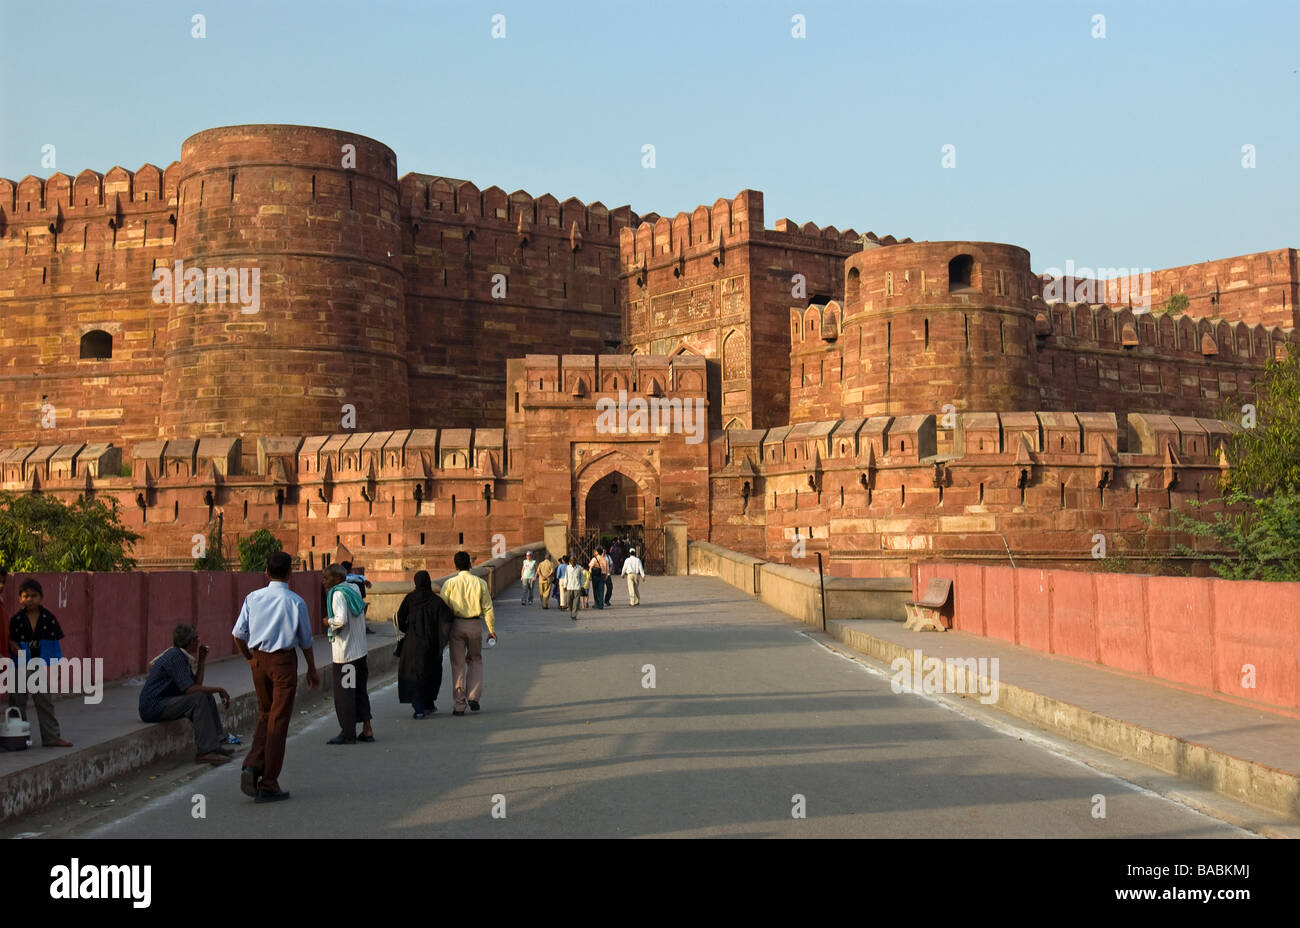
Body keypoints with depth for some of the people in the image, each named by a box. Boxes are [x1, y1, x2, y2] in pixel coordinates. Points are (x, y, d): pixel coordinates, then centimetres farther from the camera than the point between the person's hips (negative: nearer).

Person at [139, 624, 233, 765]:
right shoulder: (176, 656, -18)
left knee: (207, 696, 10)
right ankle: (205, 751, -23)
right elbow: (189, 689, -24)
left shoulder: (181, 656, 13)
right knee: (199, 698, -23)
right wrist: (218, 689, -16)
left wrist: (201, 661, 7)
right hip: (153, 707, -11)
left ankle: (215, 743, 6)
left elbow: (197, 684, 13)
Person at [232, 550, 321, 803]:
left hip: (258, 659, 3)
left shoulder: (253, 598, 0)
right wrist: (312, 670, 14)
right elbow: (306, 640, 1)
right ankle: (268, 785, 7)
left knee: (265, 716, 20)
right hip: (284, 661, -3)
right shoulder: (296, 602, -7)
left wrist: (250, 658, 16)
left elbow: (238, 635, 0)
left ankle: (252, 766, 0)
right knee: (278, 721, 3)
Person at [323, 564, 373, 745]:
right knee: (359, 690, 14)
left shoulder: (338, 594, -15)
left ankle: (348, 733, 4)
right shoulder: (353, 589, 10)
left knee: (344, 692, 0)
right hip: (360, 650, 9)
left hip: (344, 653, -9)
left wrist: (328, 622, -8)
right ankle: (367, 729, 15)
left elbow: (341, 620, -27)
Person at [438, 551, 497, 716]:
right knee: (475, 660, 20)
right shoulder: (480, 583, -1)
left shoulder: (450, 583, -3)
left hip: (456, 625, -1)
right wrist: (491, 630, 8)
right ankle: (474, 697, 9)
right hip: (475, 624, 1)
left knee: (458, 664, 6)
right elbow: (488, 608, 1)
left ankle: (459, 705, 7)